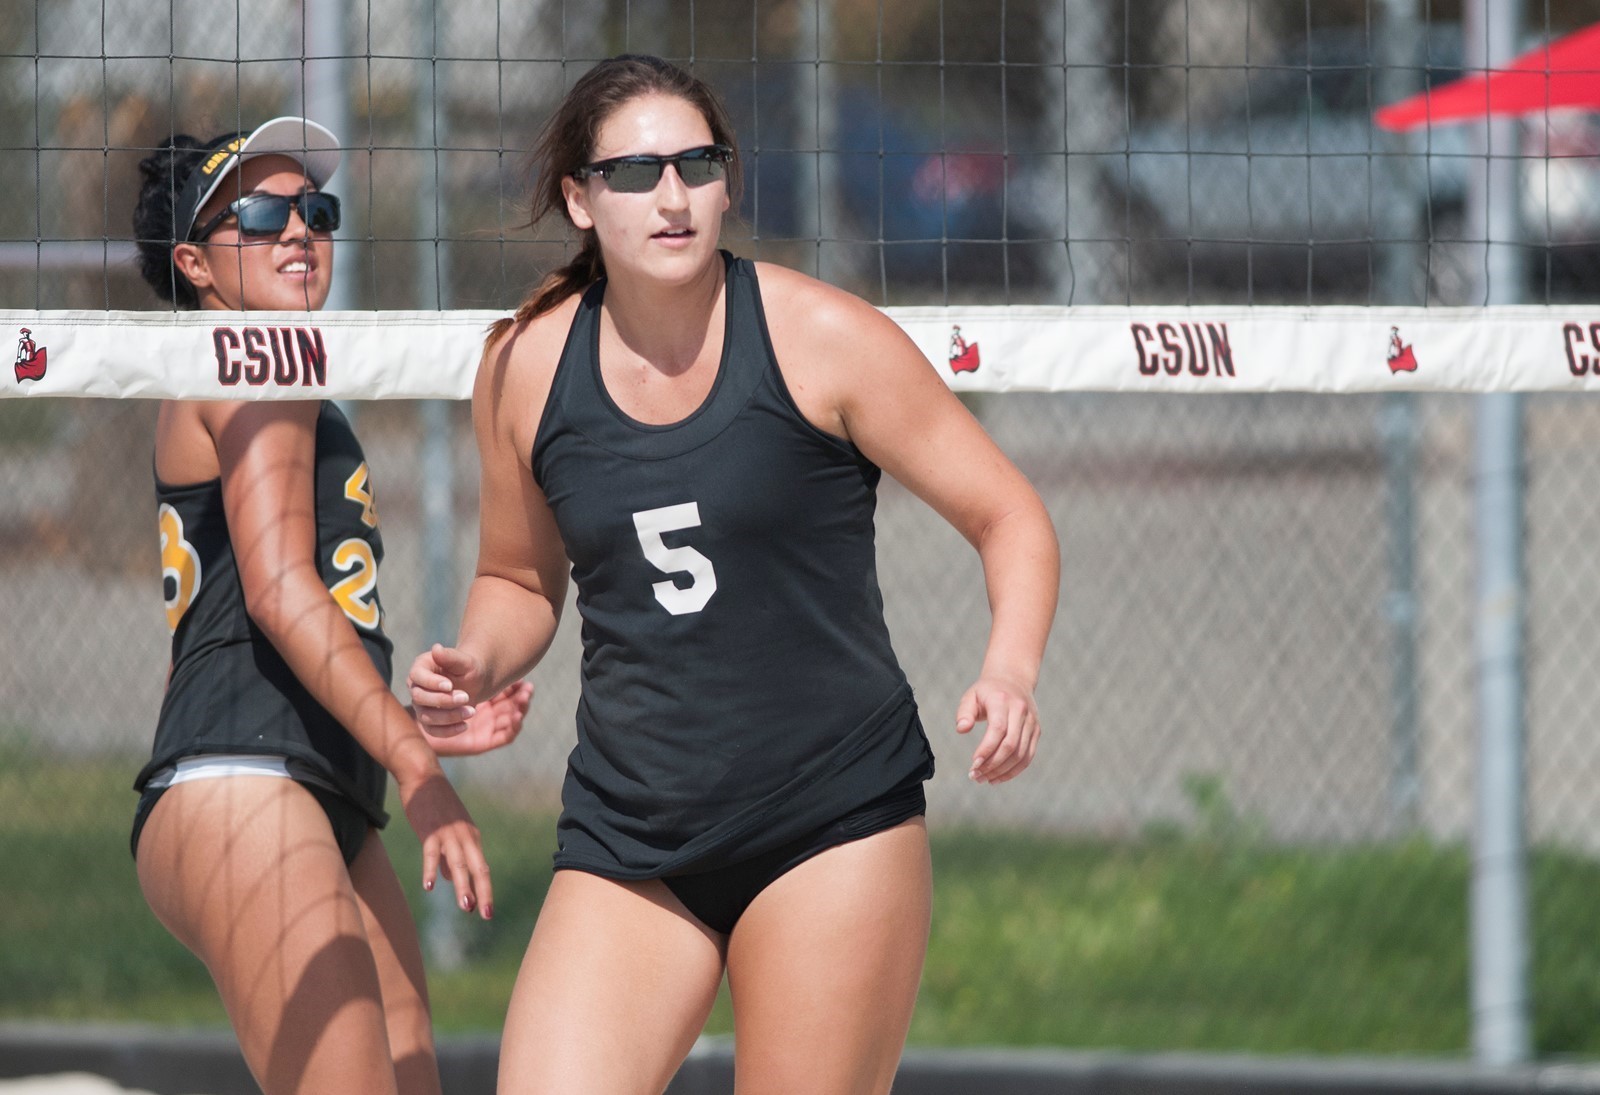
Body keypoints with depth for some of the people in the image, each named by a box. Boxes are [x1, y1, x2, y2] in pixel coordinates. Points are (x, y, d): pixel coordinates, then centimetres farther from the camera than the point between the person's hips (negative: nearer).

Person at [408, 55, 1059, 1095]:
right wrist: (476, 666, -1)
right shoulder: (525, 366, 4)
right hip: (626, 842, 3)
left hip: (835, 820, -3)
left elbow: (1009, 518, 0)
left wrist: (1010, 676, -18)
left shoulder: (824, 338, -6)